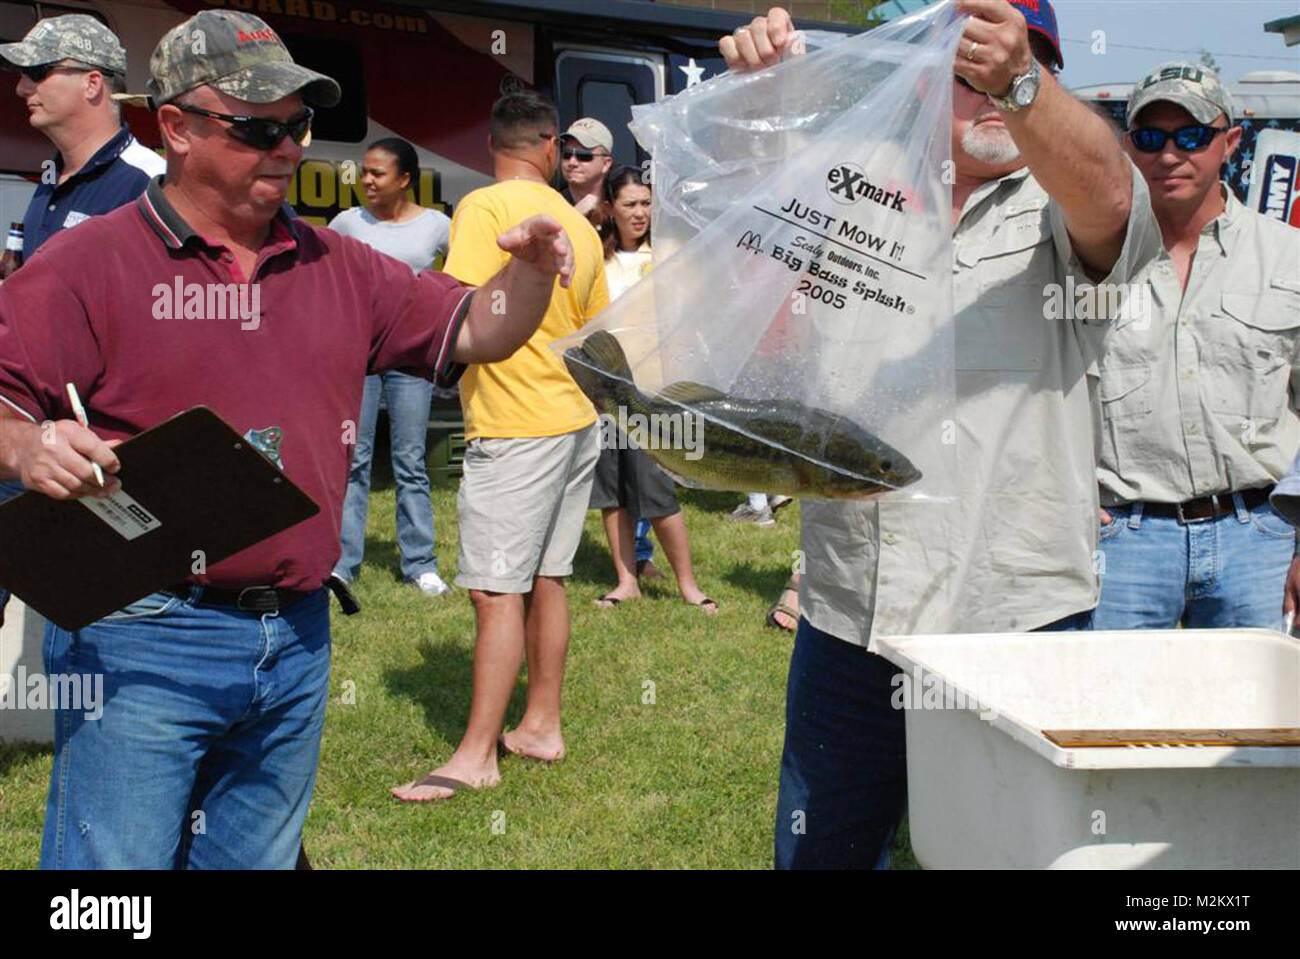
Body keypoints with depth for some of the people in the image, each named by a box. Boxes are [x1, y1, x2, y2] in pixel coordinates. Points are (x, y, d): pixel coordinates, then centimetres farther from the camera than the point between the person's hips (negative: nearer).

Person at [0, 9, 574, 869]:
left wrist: (531, 272, -6)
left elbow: (475, 332, 14)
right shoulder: (89, 264, -4)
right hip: (144, 643, -5)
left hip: (297, 639, 5)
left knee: (257, 857, 15)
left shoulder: (338, 267, 12)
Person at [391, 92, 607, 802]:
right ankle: (541, 725, 22)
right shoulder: (578, 224, 11)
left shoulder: (485, 208, -11)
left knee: (496, 590, -7)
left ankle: (476, 755, -5)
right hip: (577, 422, 8)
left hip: (516, 425, -8)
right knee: (547, 578, 14)